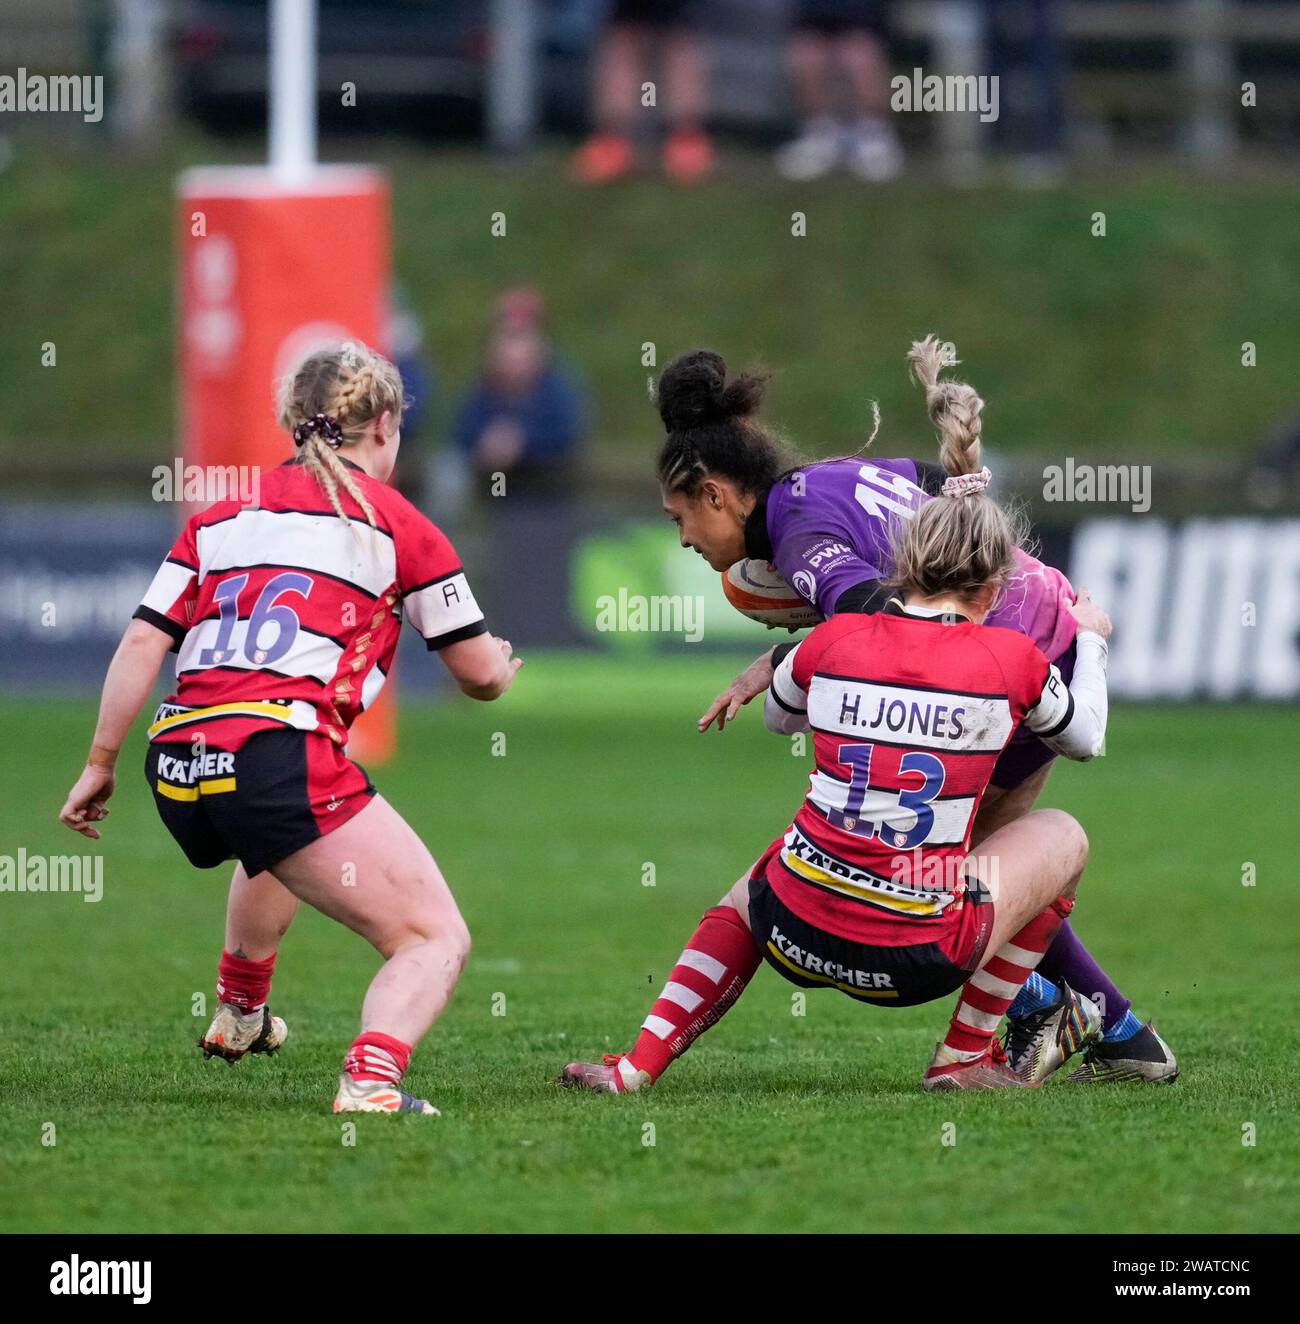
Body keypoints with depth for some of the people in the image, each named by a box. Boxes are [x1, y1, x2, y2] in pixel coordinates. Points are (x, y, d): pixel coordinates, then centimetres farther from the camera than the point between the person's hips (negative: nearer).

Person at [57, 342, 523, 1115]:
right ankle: (372, 1076, -30)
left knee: (281, 842, 42)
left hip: (179, 768, 7)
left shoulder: (222, 514, 19)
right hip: (280, 755, -7)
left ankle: (239, 1017, 58)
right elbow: (481, 674, 11)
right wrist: (502, 665, 34)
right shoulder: (395, 523, 7)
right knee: (437, 939, -3)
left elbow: (143, 643, 11)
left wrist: (101, 763, 16)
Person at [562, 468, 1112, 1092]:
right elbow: (1085, 737, 18)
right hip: (917, 963, -3)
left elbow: (778, 717, 24)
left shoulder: (834, 640, 1)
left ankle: (639, 1065, 23)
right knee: (1061, 835, 22)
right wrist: (1091, 639, 35)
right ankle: (966, 1056, 21)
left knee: (750, 890, 40)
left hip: (793, 936, 3)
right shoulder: (1009, 657, -4)